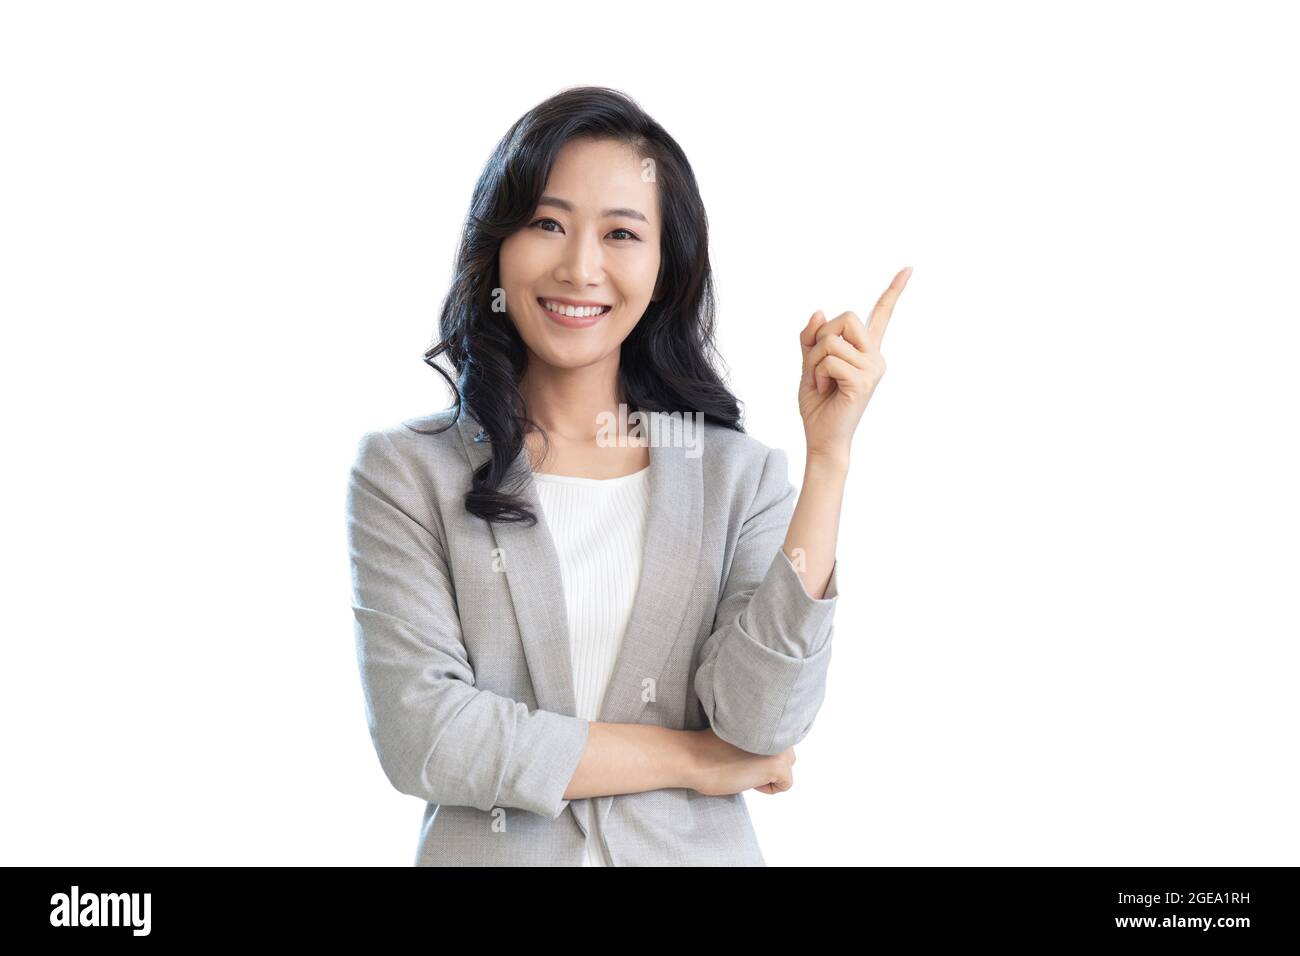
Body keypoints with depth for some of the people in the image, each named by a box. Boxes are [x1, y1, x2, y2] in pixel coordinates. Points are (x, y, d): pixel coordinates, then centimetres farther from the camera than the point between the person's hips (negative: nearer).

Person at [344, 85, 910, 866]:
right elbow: (420, 737, -17)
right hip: (488, 852, -1)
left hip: (697, 851, 1)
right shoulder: (403, 471, -8)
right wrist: (692, 760, -13)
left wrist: (829, 453, -19)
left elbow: (762, 727, -16)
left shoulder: (739, 472, -5)